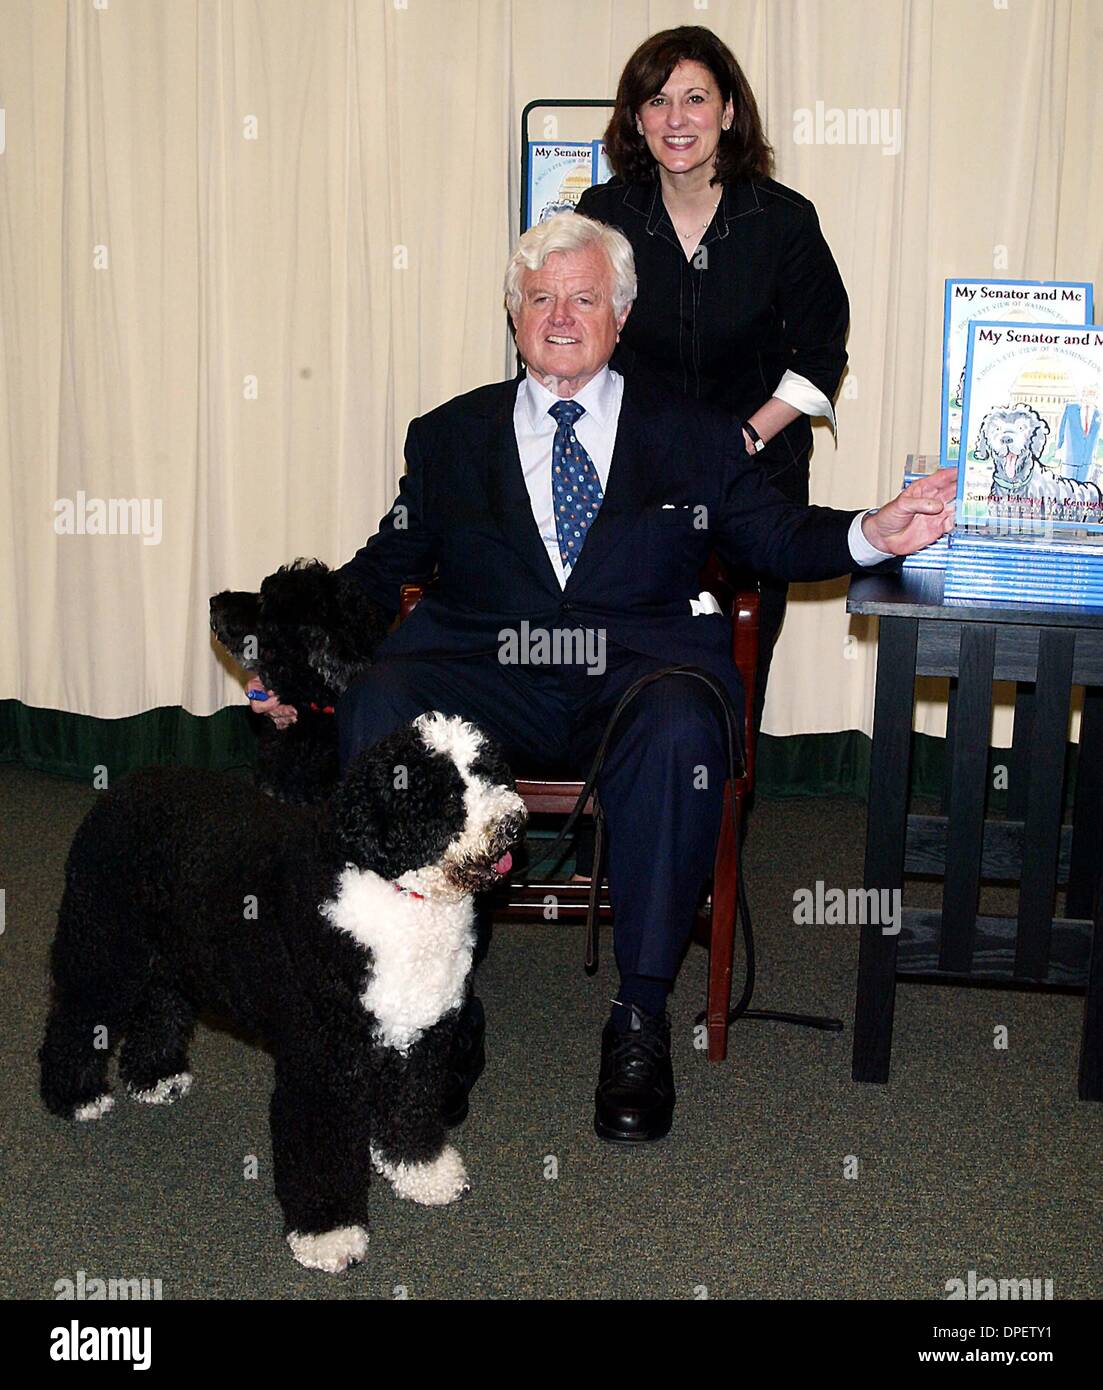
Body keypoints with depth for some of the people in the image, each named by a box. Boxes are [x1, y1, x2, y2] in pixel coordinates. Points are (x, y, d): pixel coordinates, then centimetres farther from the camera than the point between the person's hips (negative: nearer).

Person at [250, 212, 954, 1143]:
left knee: (683, 725, -36)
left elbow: (776, 539, 11)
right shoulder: (449, 436, 21)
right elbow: (386, 566, 17)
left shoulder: (693, 436, 18)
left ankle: (641, 1016, -22)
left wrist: (875, 535, -10)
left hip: (639, 678, -1)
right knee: (373, 702, -30)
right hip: (486, 677, 2)